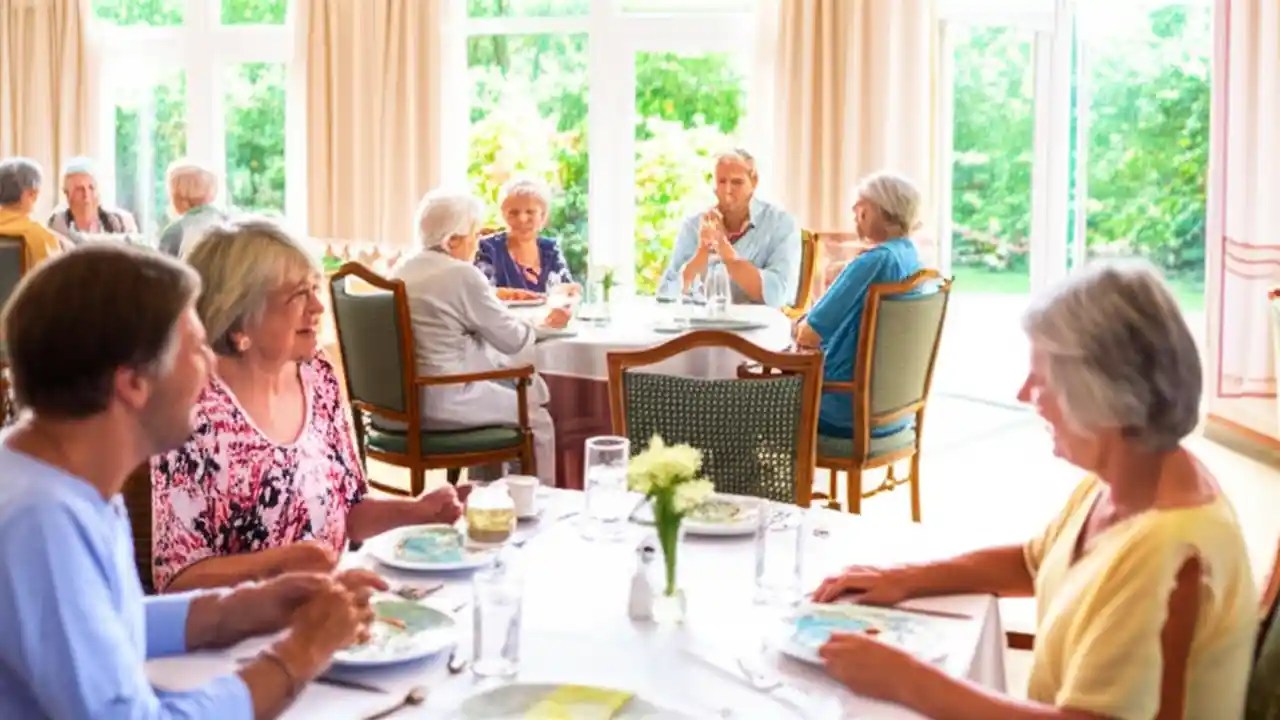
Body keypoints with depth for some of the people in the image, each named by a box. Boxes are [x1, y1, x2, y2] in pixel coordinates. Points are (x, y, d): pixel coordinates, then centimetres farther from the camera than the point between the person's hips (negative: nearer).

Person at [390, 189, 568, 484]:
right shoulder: (461, 274, -14)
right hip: (442, 402, -9)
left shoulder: (402, 270, 11)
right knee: (538, 420, 12)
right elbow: (513, 339, -5)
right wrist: (543, 325, 15)